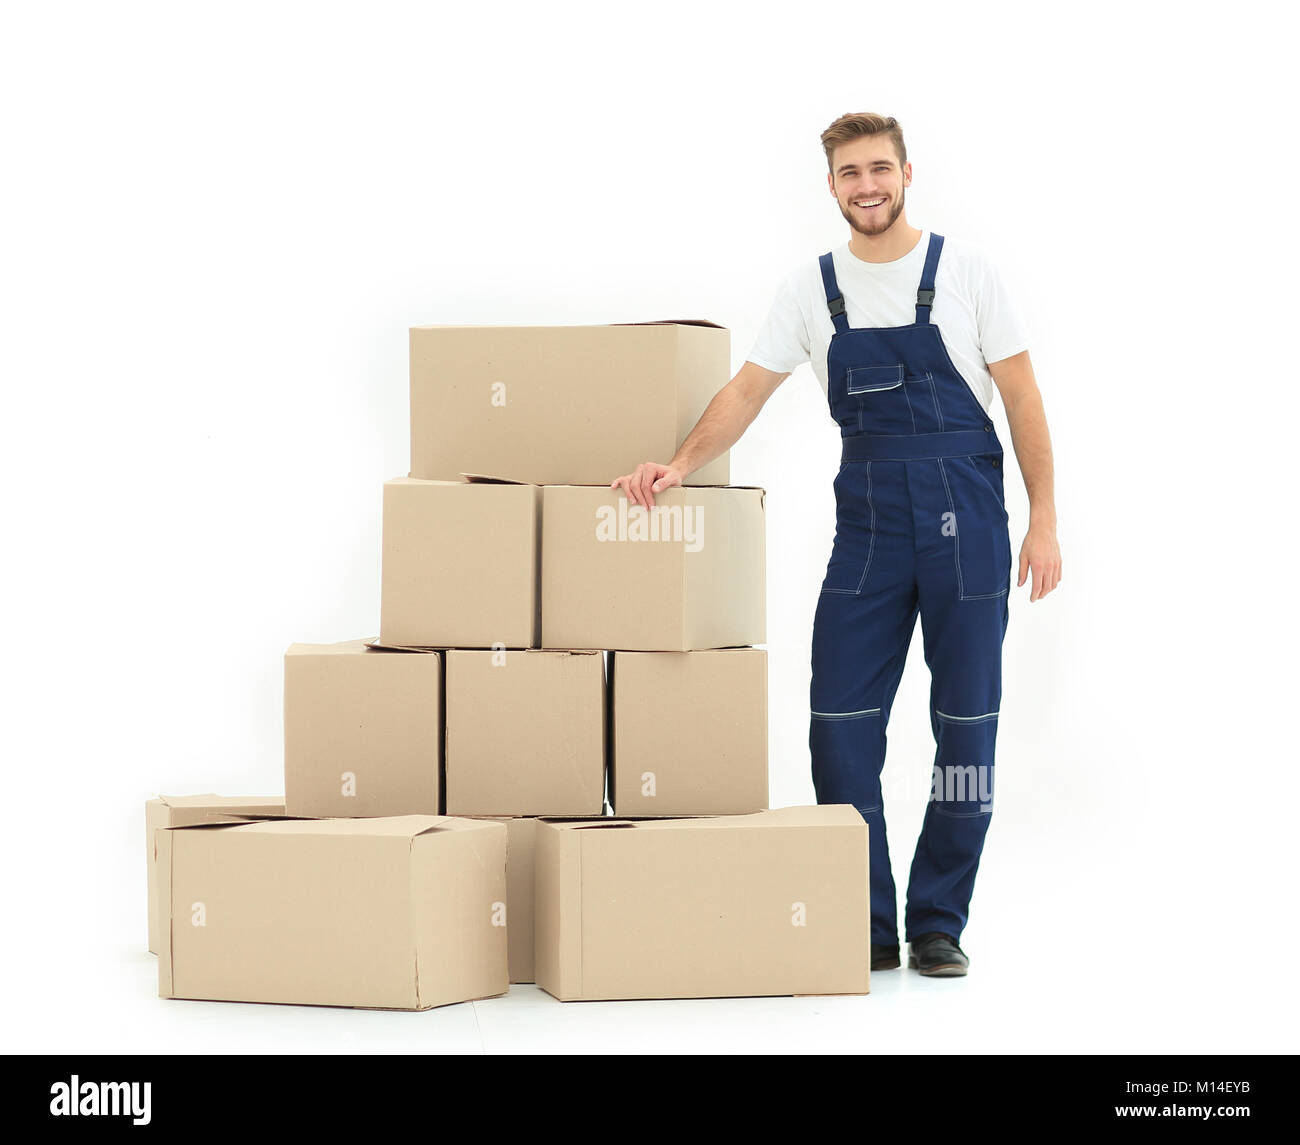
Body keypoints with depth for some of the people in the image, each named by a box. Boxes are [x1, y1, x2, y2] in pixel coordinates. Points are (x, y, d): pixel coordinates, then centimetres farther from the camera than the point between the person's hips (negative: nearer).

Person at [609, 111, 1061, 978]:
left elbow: (1022, 397, -1)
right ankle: (865, 928, 8)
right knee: (841, 725, -2)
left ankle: (939, 926, 13)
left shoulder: (963, 270, -1)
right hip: (867, 524, 3)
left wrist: (1043, 521, -6)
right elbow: (748, 392, 6)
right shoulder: (813, 288, 7)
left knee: (966, 725, 2)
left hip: (967, 522, -2)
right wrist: (680, 466, -10)